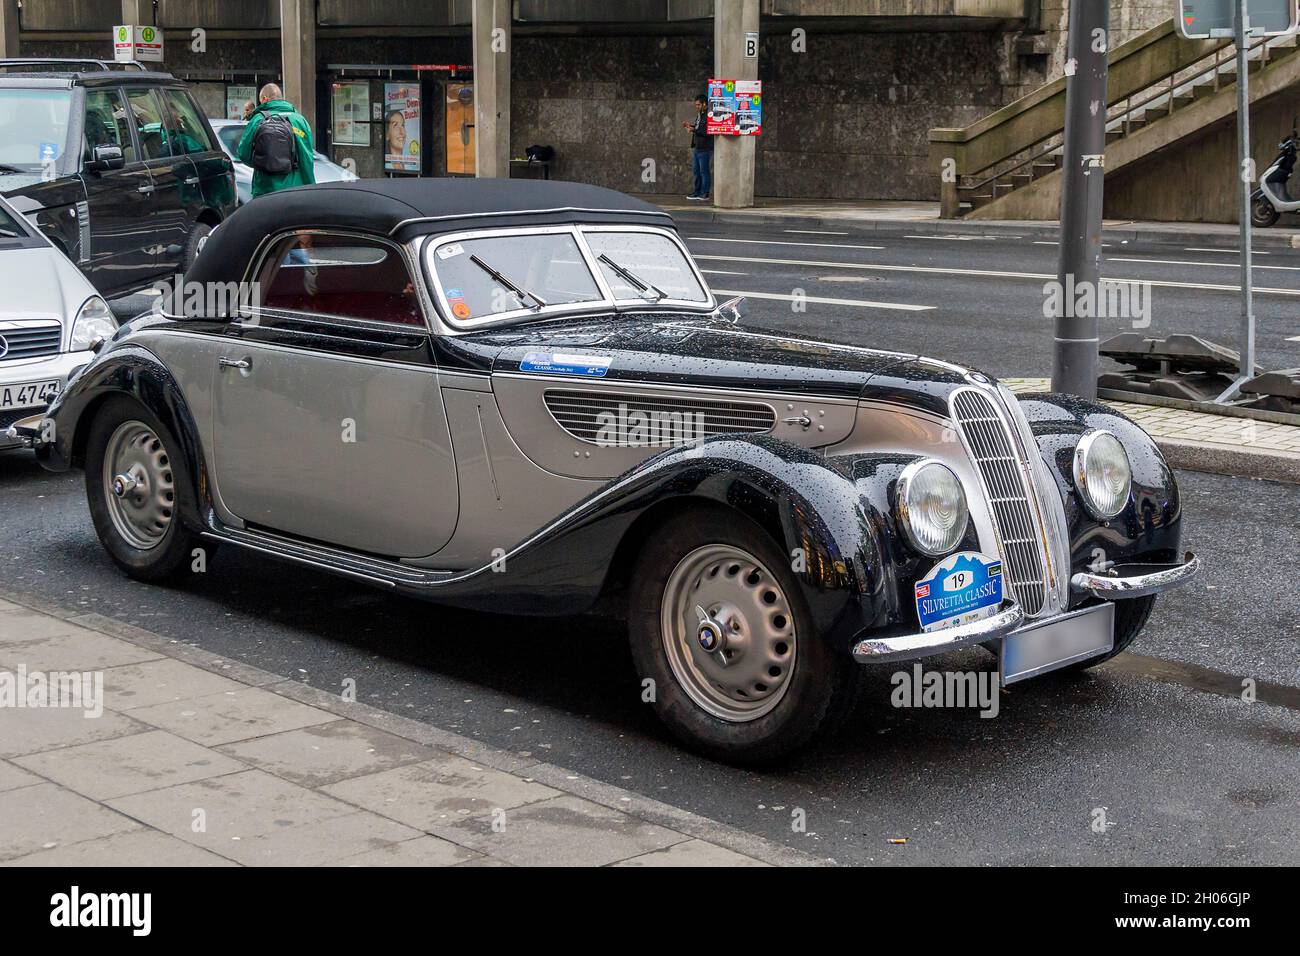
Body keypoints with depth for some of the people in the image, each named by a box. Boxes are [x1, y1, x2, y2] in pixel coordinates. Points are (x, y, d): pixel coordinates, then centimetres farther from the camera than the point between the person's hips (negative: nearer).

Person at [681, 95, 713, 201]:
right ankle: (698, 192, 21)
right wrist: (691, 126, 13)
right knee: (696, 170, 13)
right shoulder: (699, 115, 16)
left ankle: (705, 193, 2)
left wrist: (694, 130, -22)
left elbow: (707, 132, -22)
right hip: (697, 148, 10)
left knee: (704, 171, -4)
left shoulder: (708, 116, -16)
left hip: (704, 148, -10)